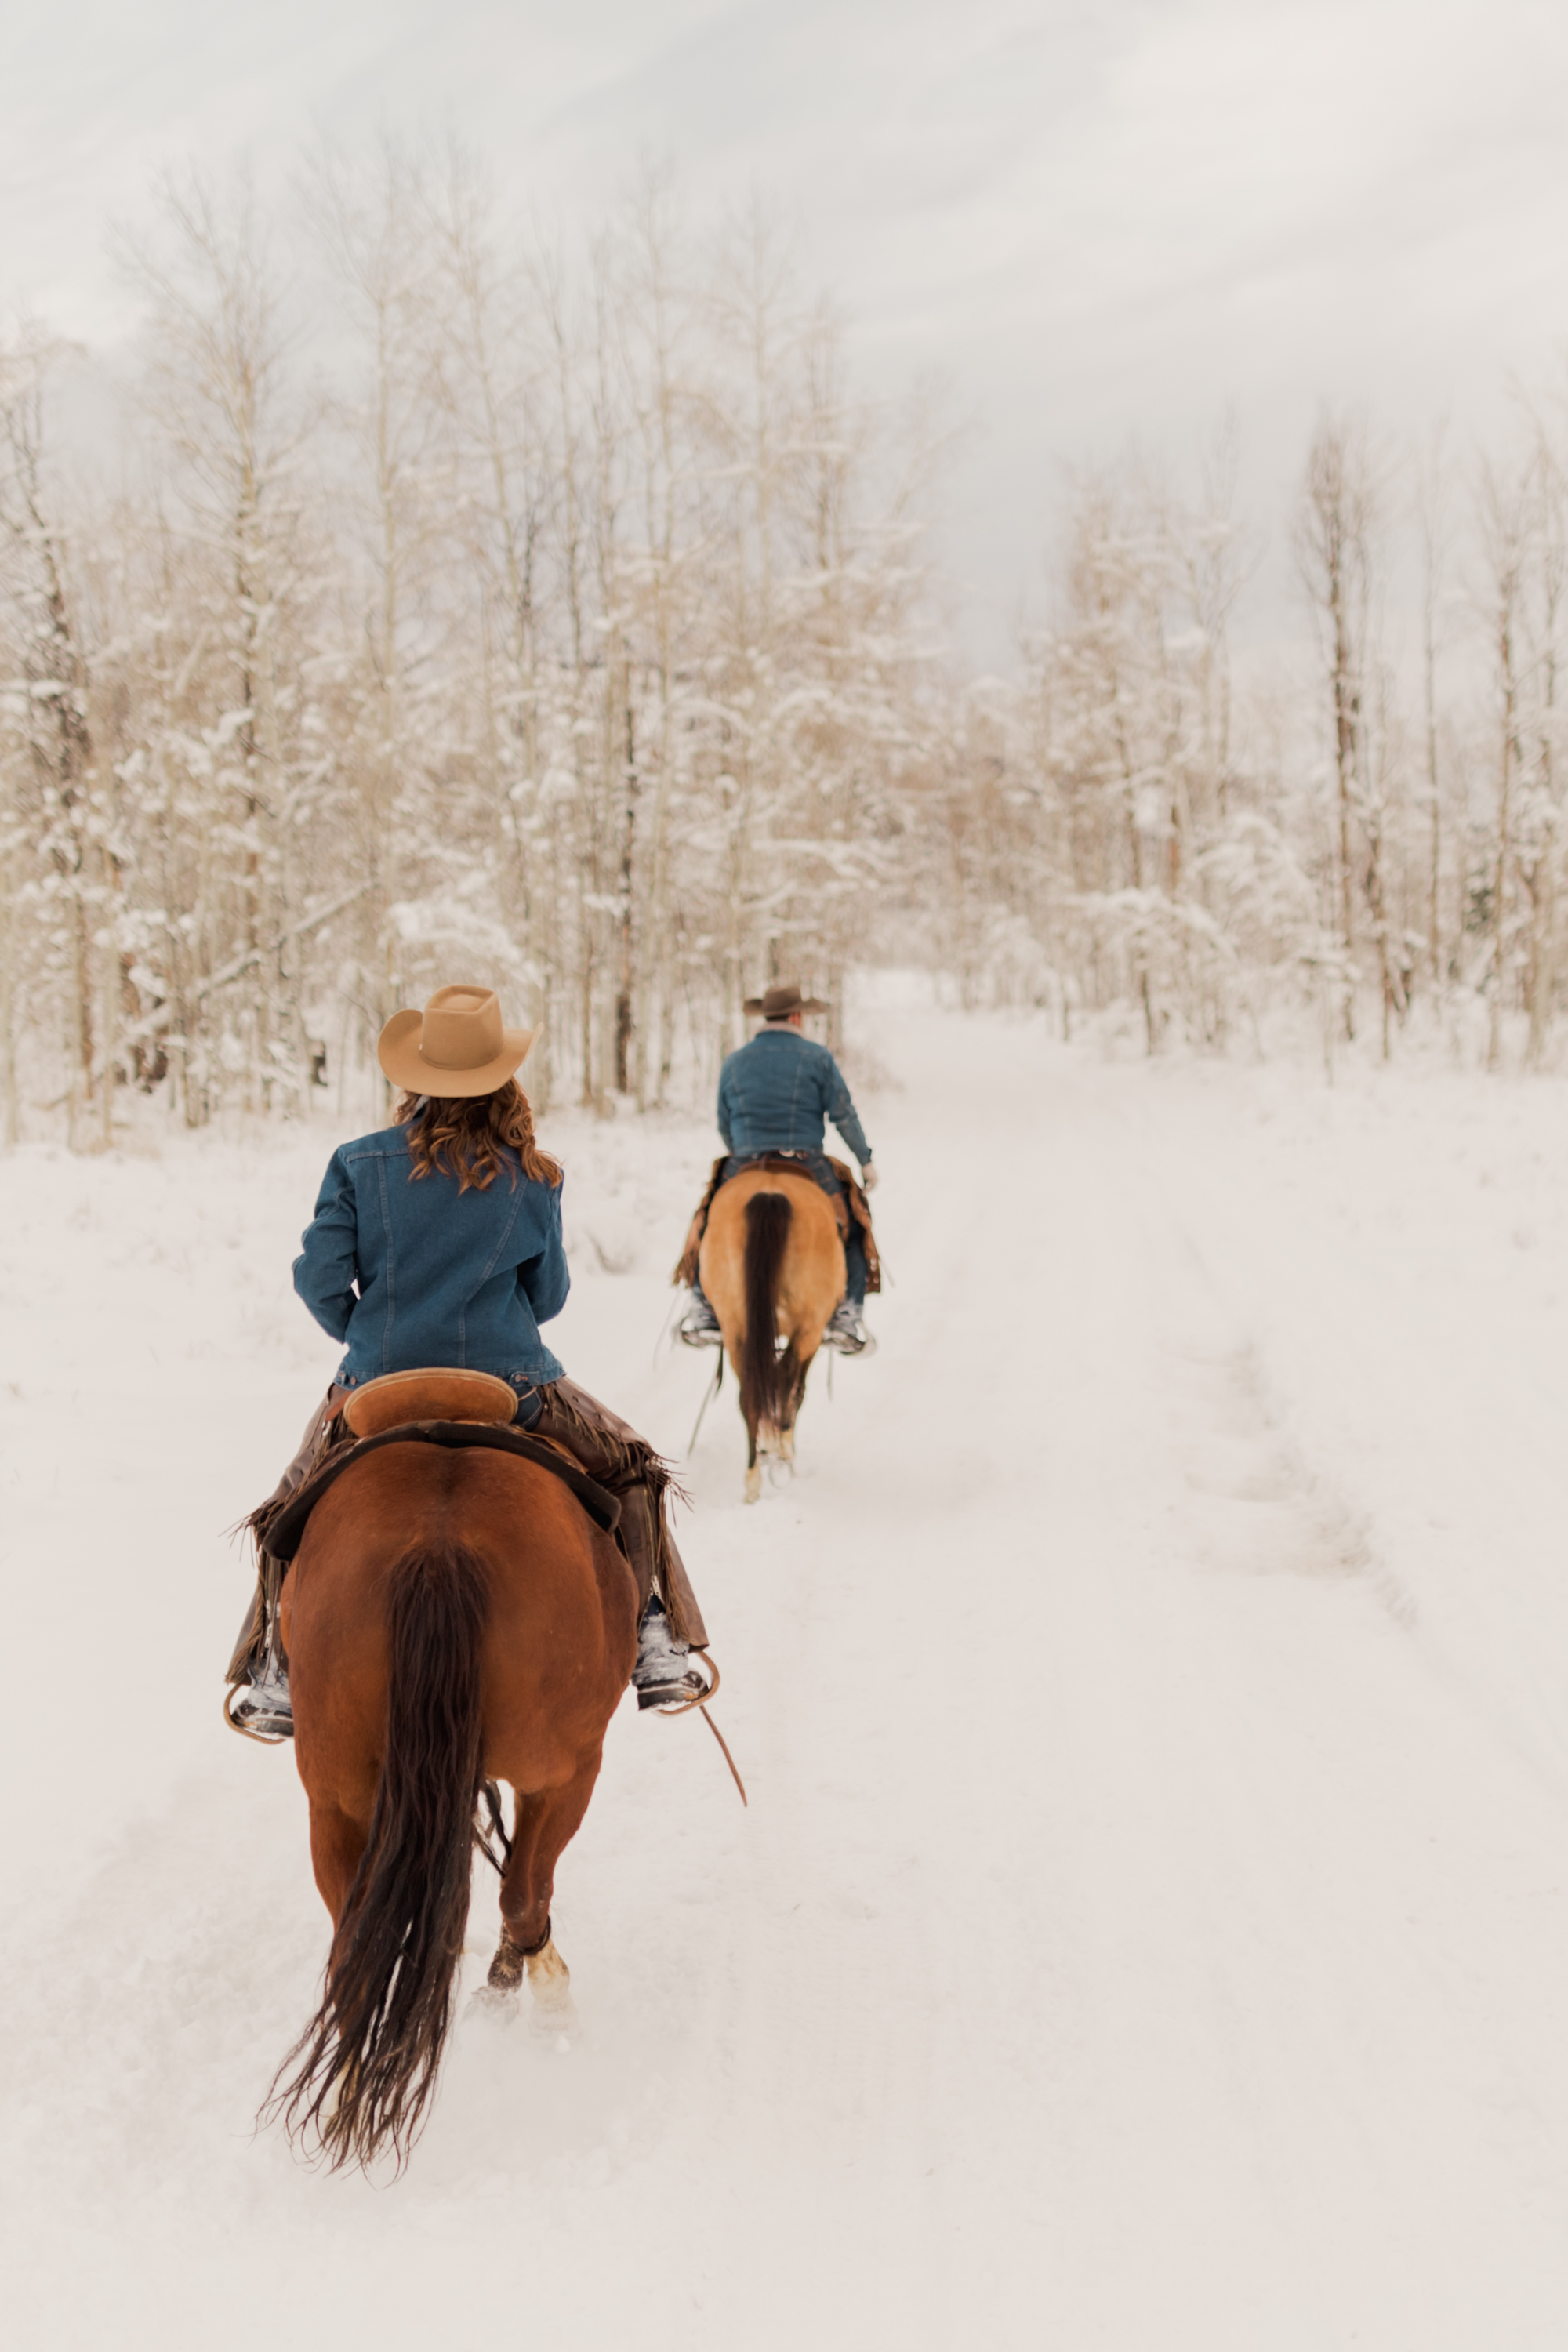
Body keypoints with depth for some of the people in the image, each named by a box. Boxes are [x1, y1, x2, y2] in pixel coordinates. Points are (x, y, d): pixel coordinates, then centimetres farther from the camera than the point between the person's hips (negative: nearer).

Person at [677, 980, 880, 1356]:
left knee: (709, 1222, 25)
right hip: (809, 1166, -2)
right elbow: (844, 1116, -3)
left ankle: (703, 1309, 15)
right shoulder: (817, 1057, -2)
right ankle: (847, 1313, 5)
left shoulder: (734, 1062, 6)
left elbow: (724, 1126, 12)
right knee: (854, 1223, 16)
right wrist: (866, 1161, 7)